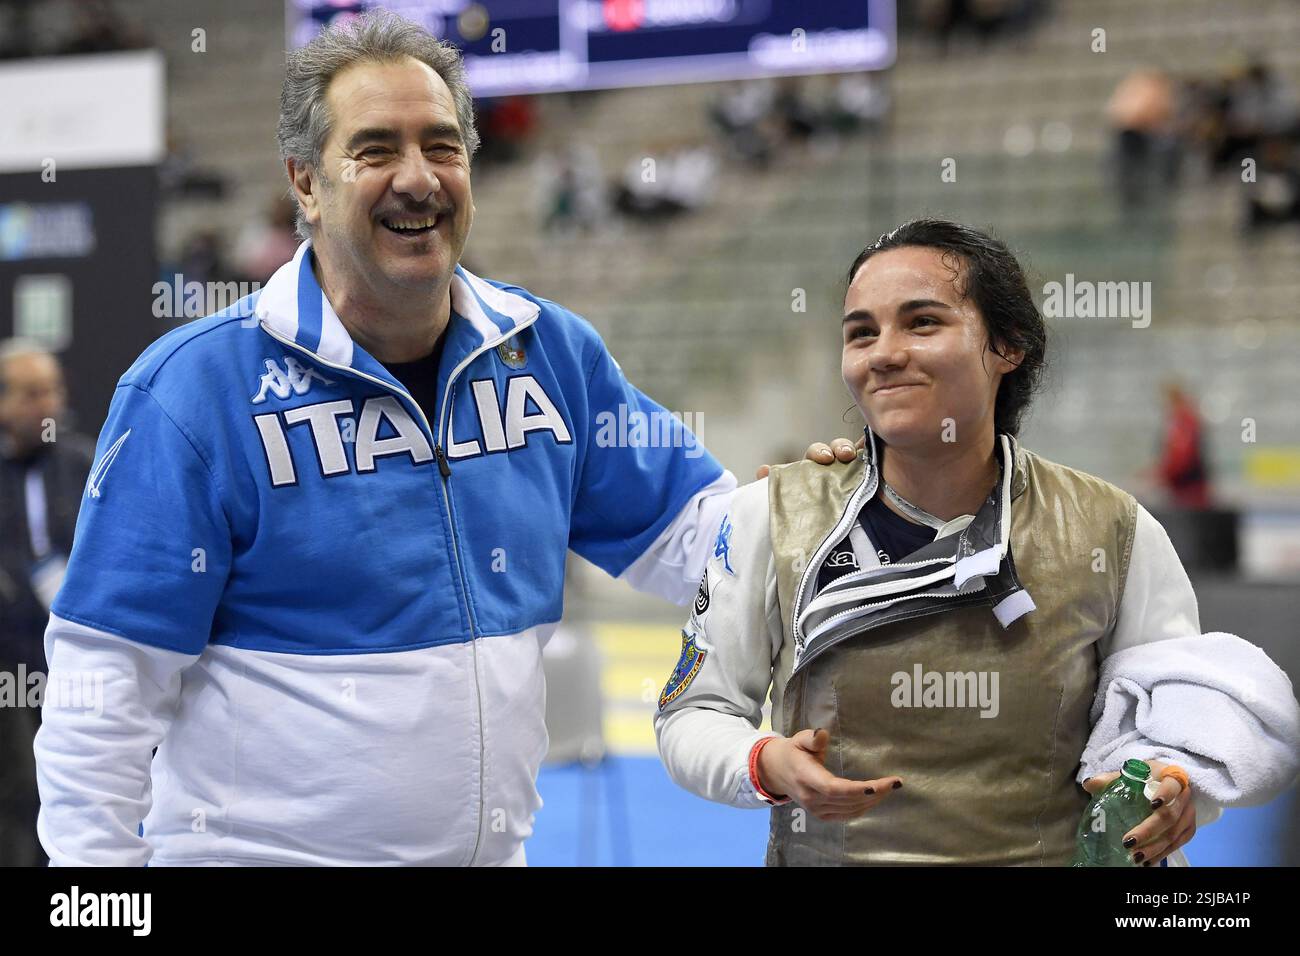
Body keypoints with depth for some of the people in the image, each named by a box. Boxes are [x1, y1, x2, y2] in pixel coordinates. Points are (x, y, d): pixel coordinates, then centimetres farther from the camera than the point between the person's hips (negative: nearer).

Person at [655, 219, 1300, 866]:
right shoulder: (770, 516, 1)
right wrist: (766, 766, -14)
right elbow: (691, 714, 6)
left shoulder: (1117, 536, 2)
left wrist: (1173, 784, -11)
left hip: (1045, 855, -1)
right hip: (824, 854, 1)